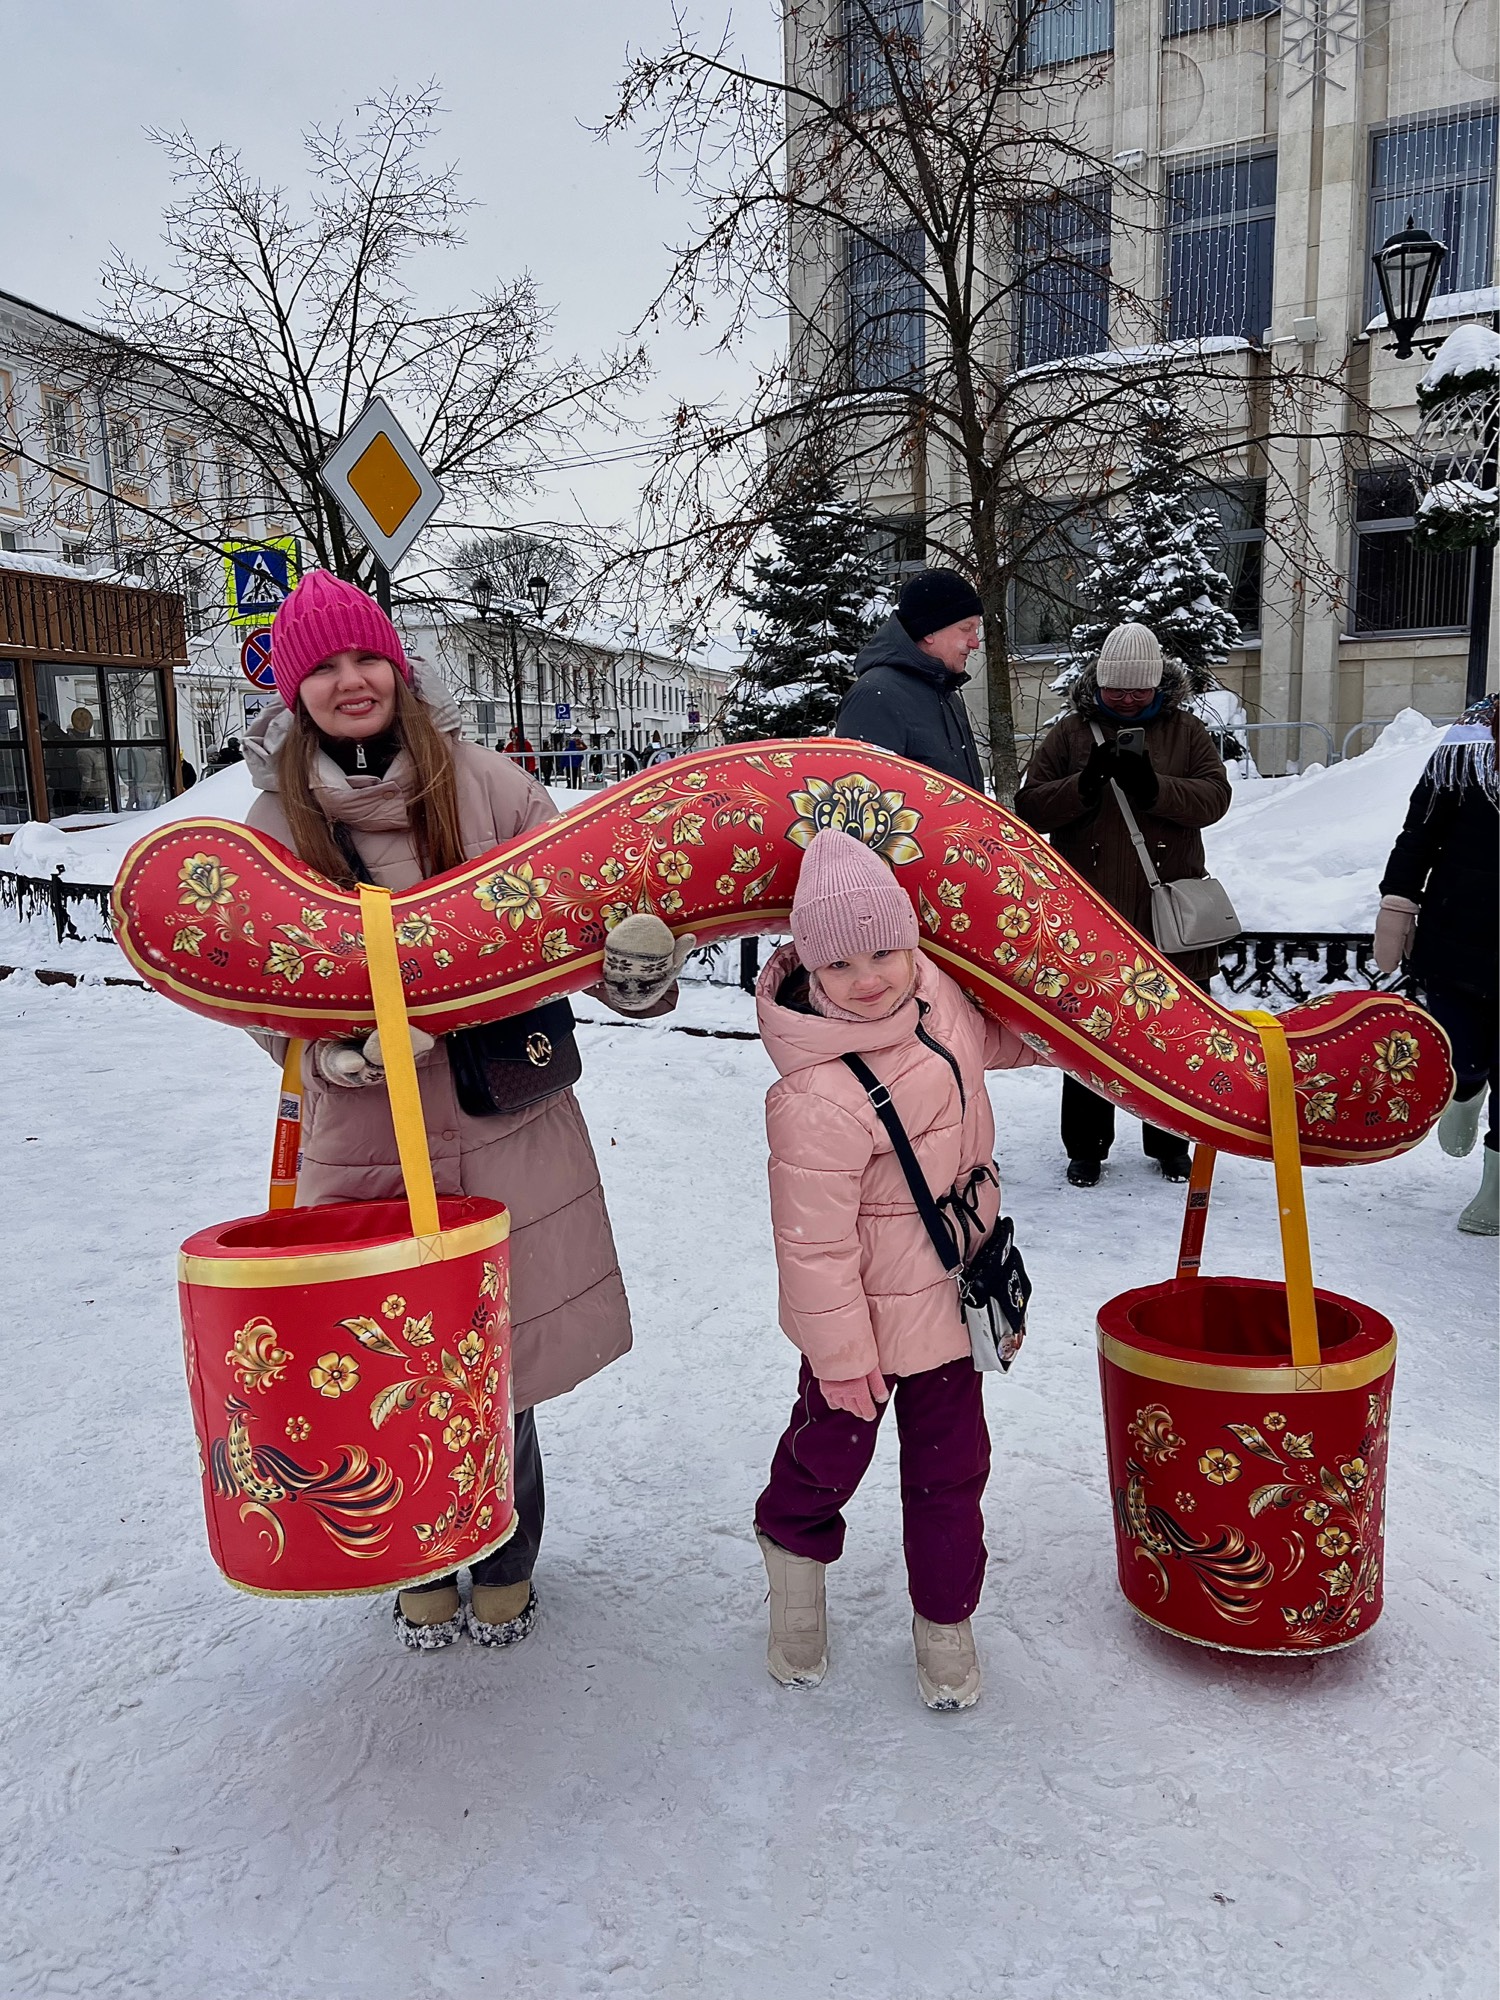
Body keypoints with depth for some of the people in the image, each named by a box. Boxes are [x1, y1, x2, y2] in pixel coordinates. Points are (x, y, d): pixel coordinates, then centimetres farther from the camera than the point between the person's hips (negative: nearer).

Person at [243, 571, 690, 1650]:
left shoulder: (487, 784, -4)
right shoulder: (277, 822, 0)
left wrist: (636, 967, -25)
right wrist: (348, 1043, -17)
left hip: (505, 1129, -1)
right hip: (367, 1145, 1)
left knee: (499, 1368, 10)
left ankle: (506, 1565, 39)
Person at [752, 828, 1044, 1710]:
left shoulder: (935, 994, -9)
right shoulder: (819, 1100, -32)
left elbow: (989, 1038, 17)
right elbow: (815, 1242, -24)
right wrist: (840, 1352, -16)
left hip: (950, 1290, 7)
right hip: (868, 1307, -6)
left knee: (951, 1459, 18)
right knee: (833, 1443, 15)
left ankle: (945, 1620, 38)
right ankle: (797, 1557, 47)